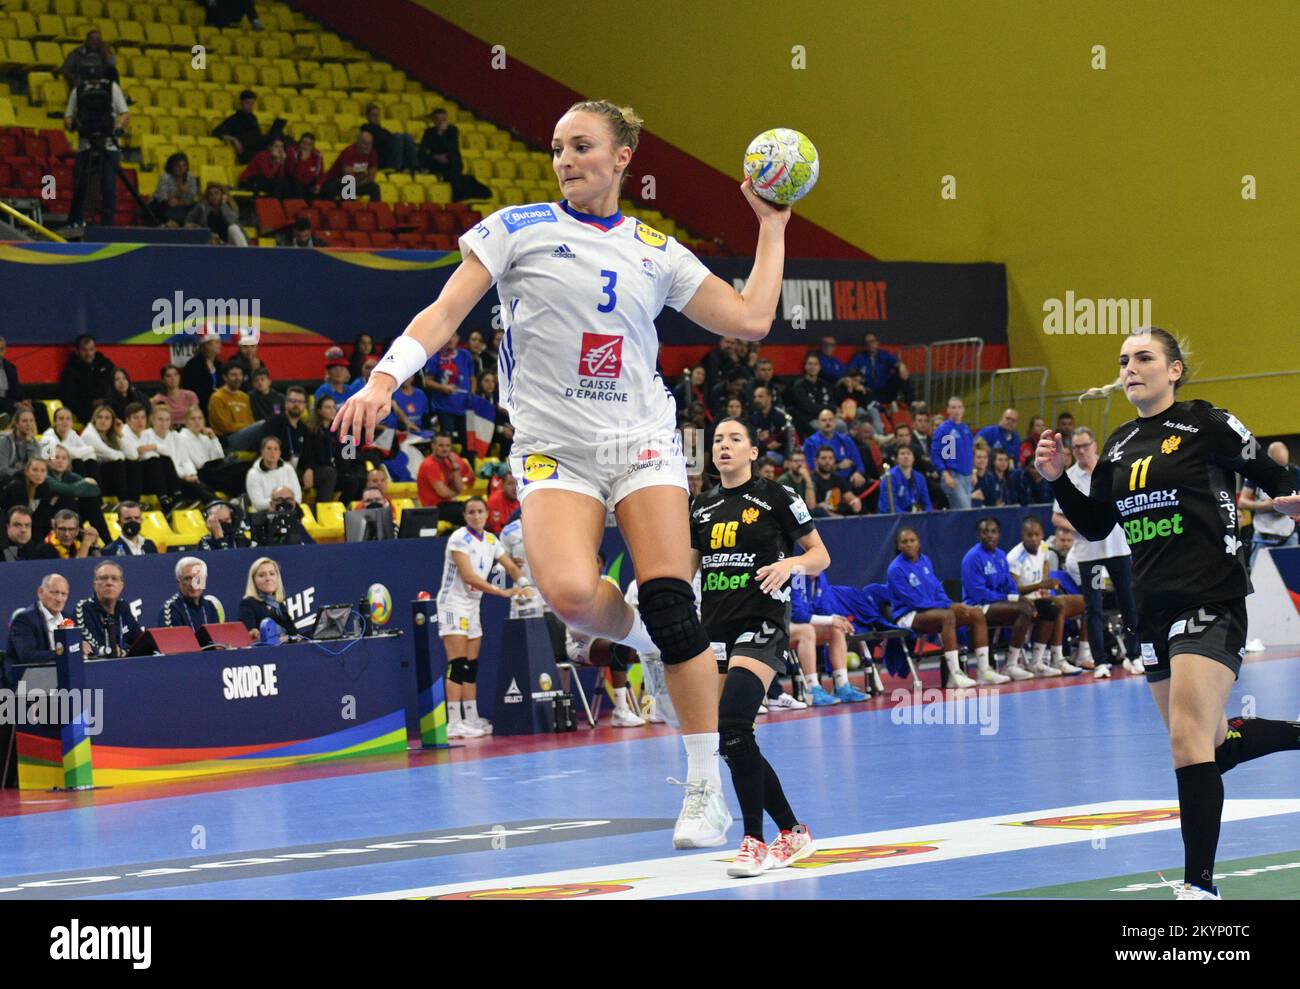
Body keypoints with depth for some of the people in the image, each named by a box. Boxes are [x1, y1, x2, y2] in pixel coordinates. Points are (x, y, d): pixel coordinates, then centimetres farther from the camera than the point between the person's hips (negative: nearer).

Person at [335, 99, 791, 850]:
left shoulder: (658, 252, 11)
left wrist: (773, 227, 15)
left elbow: (752, 319, 13)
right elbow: (445, 314, -1)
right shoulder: (517, 229, 4)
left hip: (642, 441, 2)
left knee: (671, 607, -12)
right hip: (554, 448, -1)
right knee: (569, 592, -28)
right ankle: (633, 632, 9)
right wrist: (385, 377, -16)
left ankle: (706, 789, -1)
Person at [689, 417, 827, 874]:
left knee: (731, 726, -23)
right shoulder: (702, 507, 13)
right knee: (736, 741, 5)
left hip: (760, 627, -6)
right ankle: (793, 833, 20)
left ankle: (755, 842, -15)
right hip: (714, 630, 7)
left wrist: (790, 564, -17)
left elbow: (821, 556, 2)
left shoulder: (775, 498, -2)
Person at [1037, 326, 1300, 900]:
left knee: (1188, 739, -17)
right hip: (1155, 610, 7)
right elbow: (1094, 525, 17)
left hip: (1211, 602, -7)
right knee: (1212, 743, 15)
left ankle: (1199, 884, -11)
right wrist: (1057, 478, 4)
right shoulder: (1119, 446, 12)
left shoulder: (1208, 425, -5)